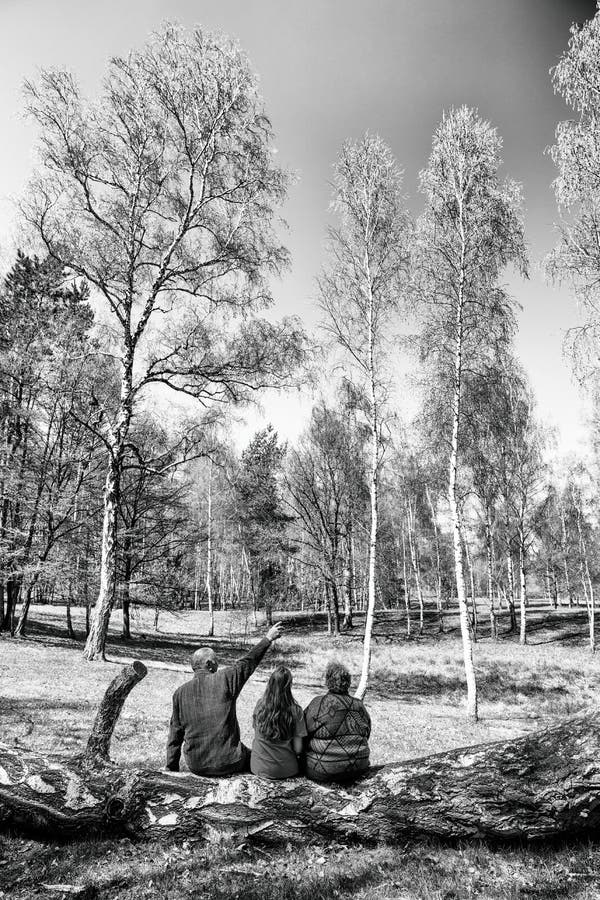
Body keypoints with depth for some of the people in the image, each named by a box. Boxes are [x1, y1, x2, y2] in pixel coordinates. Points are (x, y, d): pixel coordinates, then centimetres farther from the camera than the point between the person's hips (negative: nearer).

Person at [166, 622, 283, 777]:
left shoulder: (180, 692, -1)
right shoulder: (225, 680, -11)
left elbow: (175, 733, 5)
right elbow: (248, 661, 1)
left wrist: (172, 767, 14)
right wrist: (268, 639, 14)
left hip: (196, 767, 4)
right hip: (228, 763, -4)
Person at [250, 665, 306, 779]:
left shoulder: (260, 705, -10)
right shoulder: (296, 711, -17)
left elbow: (255, 731, 5)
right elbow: (298, 749, -12)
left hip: (259, 768, 1)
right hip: (286, 770, -1)